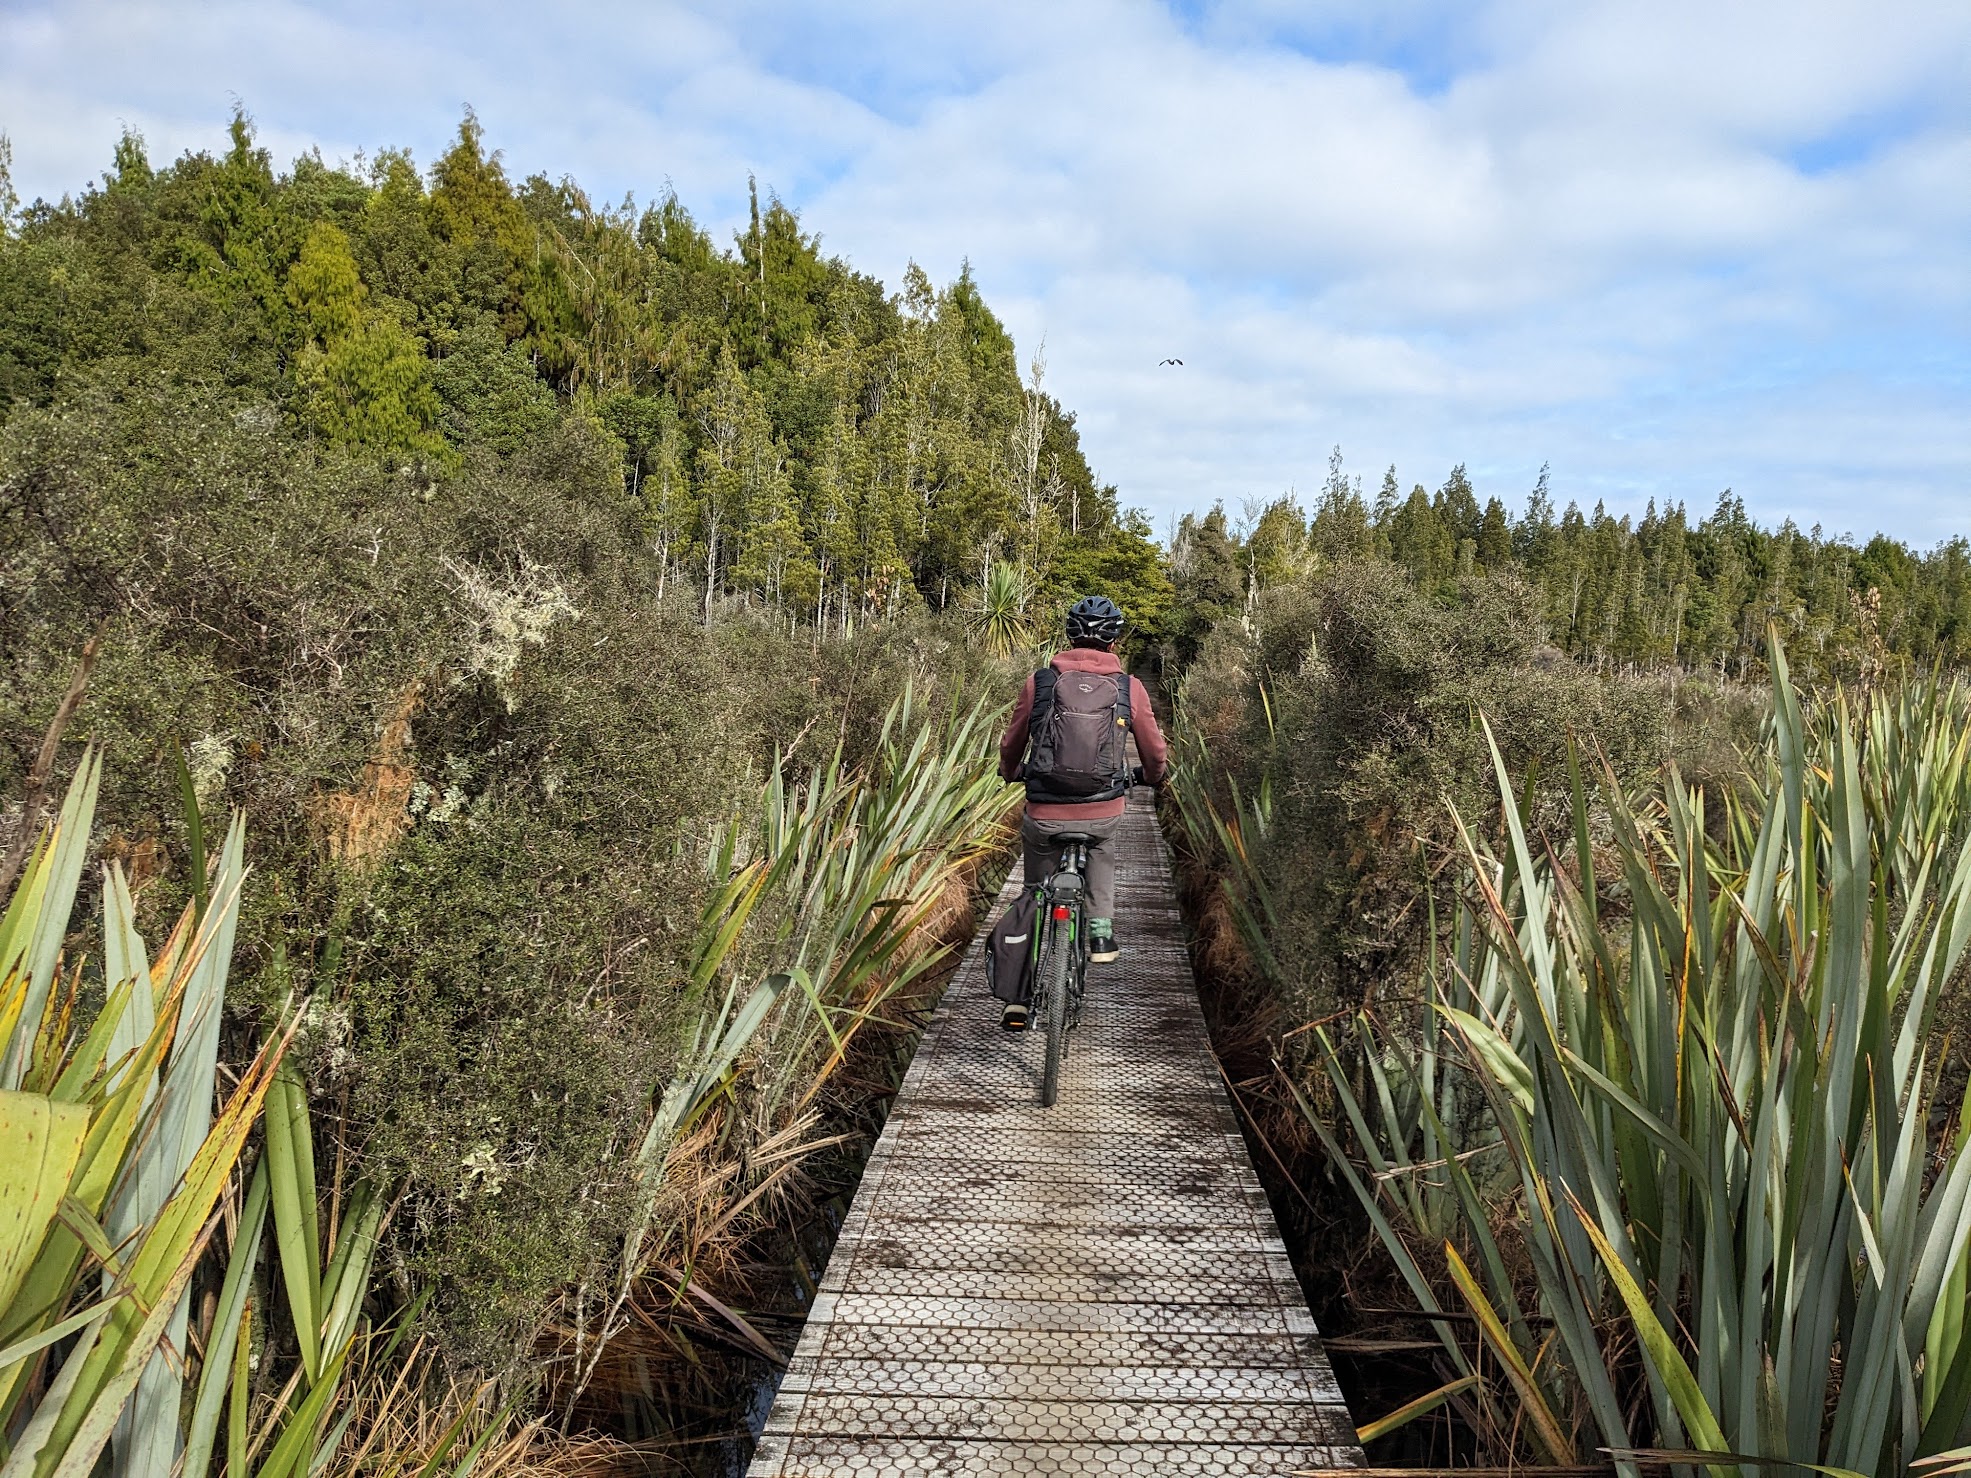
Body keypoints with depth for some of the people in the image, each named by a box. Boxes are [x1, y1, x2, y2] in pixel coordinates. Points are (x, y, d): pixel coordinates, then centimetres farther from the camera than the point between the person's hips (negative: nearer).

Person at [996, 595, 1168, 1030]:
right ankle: (1101, 934, 24)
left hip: (1044, 812, 0)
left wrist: (1010, 773, 35)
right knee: (1102, 849, 36)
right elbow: (1156, 753, 10)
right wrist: (1152, 776, 34)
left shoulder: (1039, 682, -1)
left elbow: (1011, 746, 12)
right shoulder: (1129, 688, 0)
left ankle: (1018, 999, 13)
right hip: (1104, 810, 1)